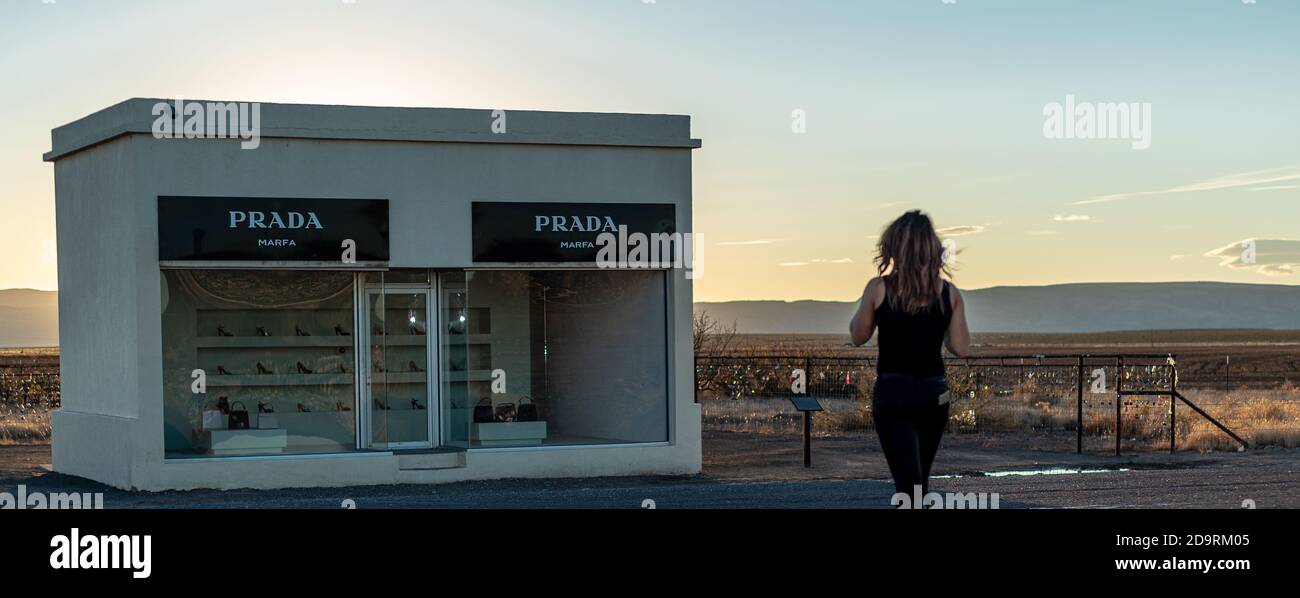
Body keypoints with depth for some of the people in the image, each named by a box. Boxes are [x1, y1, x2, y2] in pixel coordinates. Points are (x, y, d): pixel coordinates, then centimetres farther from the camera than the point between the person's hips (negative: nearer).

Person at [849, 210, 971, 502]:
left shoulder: (879, 288, -8)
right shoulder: (949, 293, -1)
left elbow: (858, 337, 4)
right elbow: (961, 348, 2)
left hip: (893, 393, -3)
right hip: (934, 393, 3)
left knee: (909, 483, -6)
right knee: (919, 477, 22)